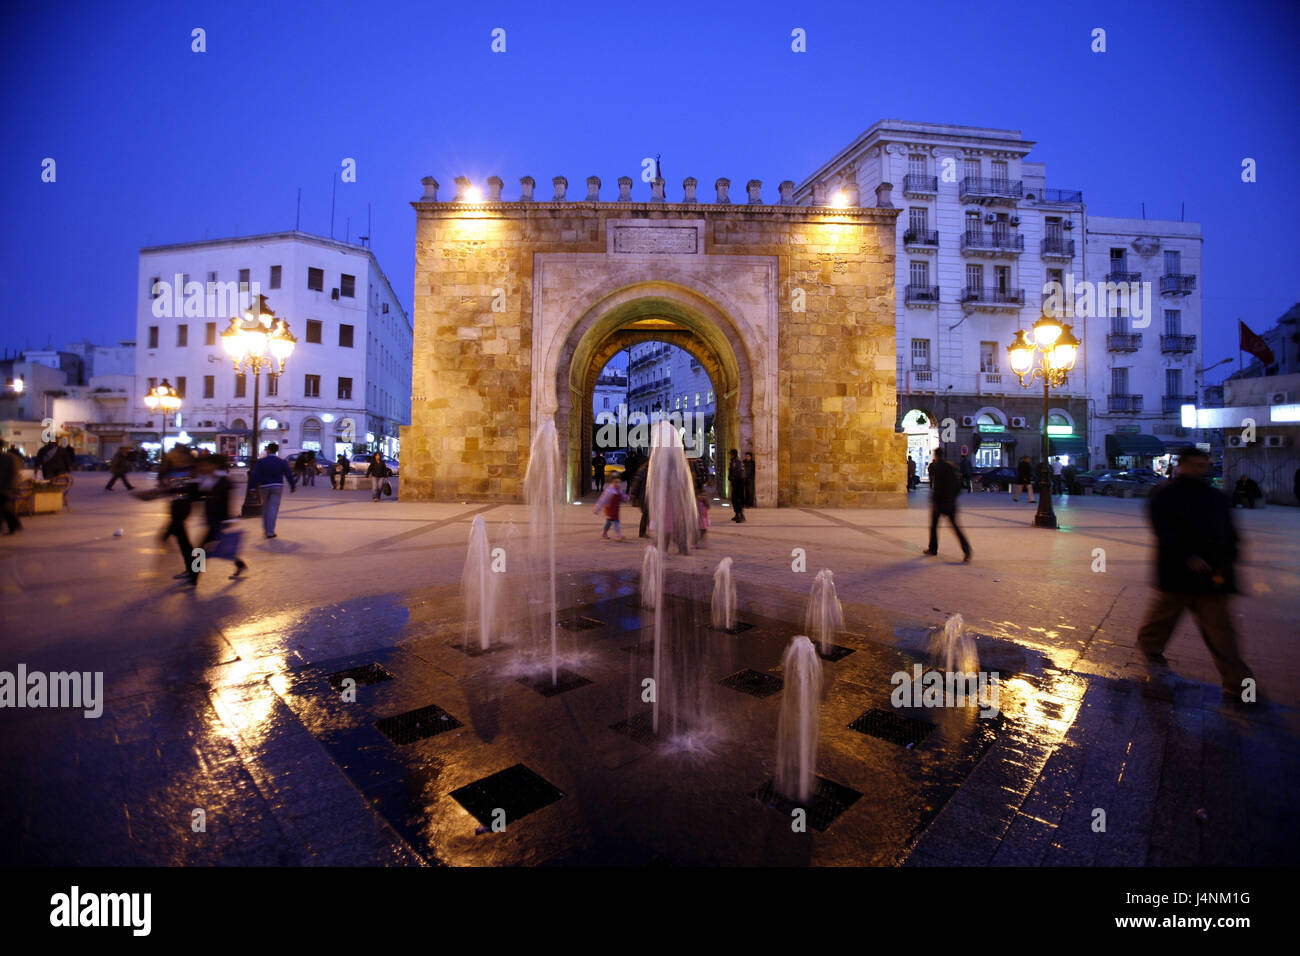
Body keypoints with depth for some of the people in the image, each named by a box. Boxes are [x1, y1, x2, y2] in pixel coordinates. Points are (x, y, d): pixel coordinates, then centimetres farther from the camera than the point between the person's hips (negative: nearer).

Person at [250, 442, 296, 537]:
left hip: (264, 487, 1)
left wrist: (253, 487, -4)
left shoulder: (260, 461, -2)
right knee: (273, 509, -1)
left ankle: (265, 529, 25)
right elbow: (289, 475, -1)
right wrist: (292, 486, 5)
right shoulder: (282, 461, -1)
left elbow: (254, 475, -6)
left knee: (265, 507, 18)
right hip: (277, 487, -1)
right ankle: (270, 532, -2)